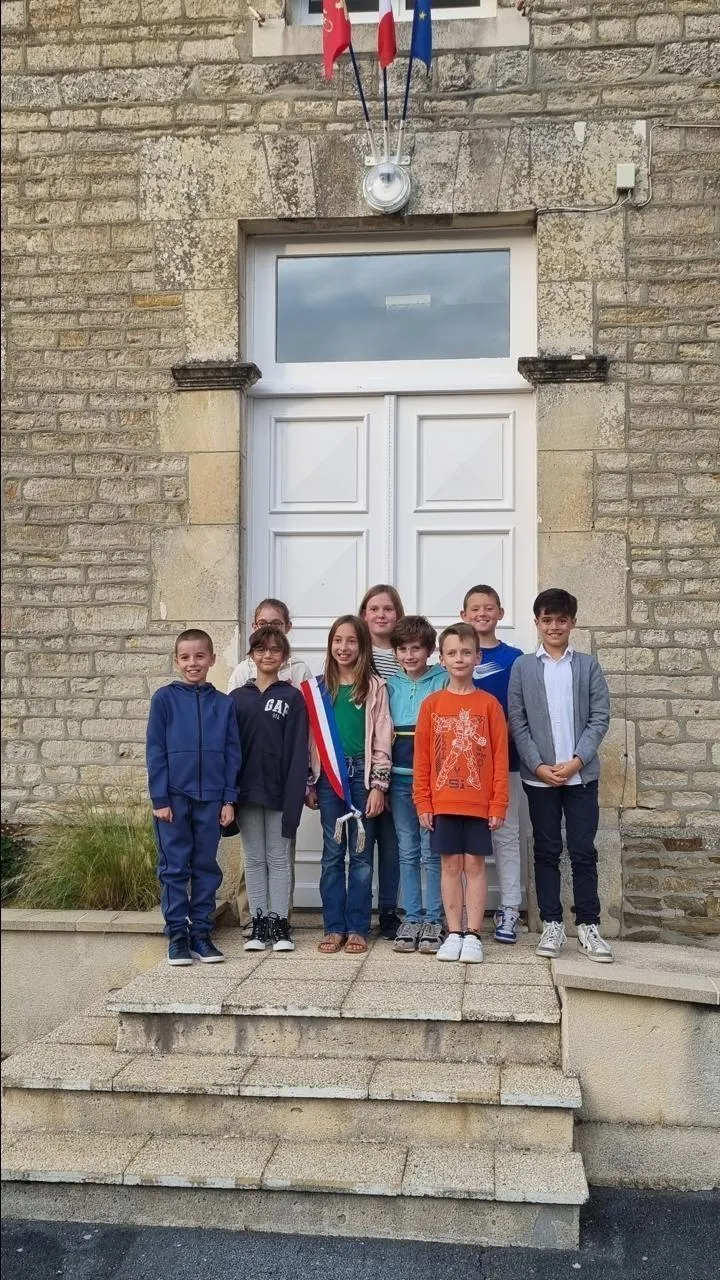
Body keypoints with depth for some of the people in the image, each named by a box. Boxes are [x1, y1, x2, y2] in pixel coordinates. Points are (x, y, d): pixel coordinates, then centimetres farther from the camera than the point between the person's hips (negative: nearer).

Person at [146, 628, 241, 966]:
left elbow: (232, 754, 6)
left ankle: (202, 932, 18)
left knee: (206, 868, 9)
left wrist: (229, 799, 1)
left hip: (210, 797, 2)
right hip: (173, 797, -2)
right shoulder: (165, 698, -1)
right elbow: (155, 751, -2)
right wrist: (159, 798, -7)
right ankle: (177, 933, 13)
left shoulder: (223, 704, 5)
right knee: (174, 868, 4)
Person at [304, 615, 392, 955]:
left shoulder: (374, 686, 2)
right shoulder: (318, 688, 9)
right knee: (333, 853, 5)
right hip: (329, 775, 2)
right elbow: (311, 737, 10)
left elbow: (382, 739, -1)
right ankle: (334, 927, 10)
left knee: (361, 854, 2)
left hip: (363, 774, -2)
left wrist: (378, 785, -6)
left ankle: (357, 928, 9)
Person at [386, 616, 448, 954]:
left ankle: (433, 920, 8)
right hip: (400, 777, 4)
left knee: (431, 852, 0)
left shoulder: (443, 681, -2)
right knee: (407, 852, 9)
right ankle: (412, 918, 15)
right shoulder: (390, 685, 10)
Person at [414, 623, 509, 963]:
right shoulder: (432, 704, 2)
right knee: (450, 865, 8)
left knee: (475, 864, 5)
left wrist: (499, 804, -5)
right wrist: (422, 802, -2)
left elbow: (500, 757, -2)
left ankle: (473, 935, 12)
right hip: (442, 803, 1)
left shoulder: (489, 704, -1)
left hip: (479, 803, -1)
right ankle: (454, 934, 15)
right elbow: (421, 757, 2)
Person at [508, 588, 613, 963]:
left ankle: (588, 926, 8)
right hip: (539, 776, 0)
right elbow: (517, 722, 1)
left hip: (582, 774, 0)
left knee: (583, 850, 1)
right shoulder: (523, 667, 5)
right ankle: (552, 925, 14)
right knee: (546, 851, 6)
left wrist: (578, 760, -11)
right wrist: (538, 765, -9)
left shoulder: (588, 665, 6)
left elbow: (600, 717, 1)